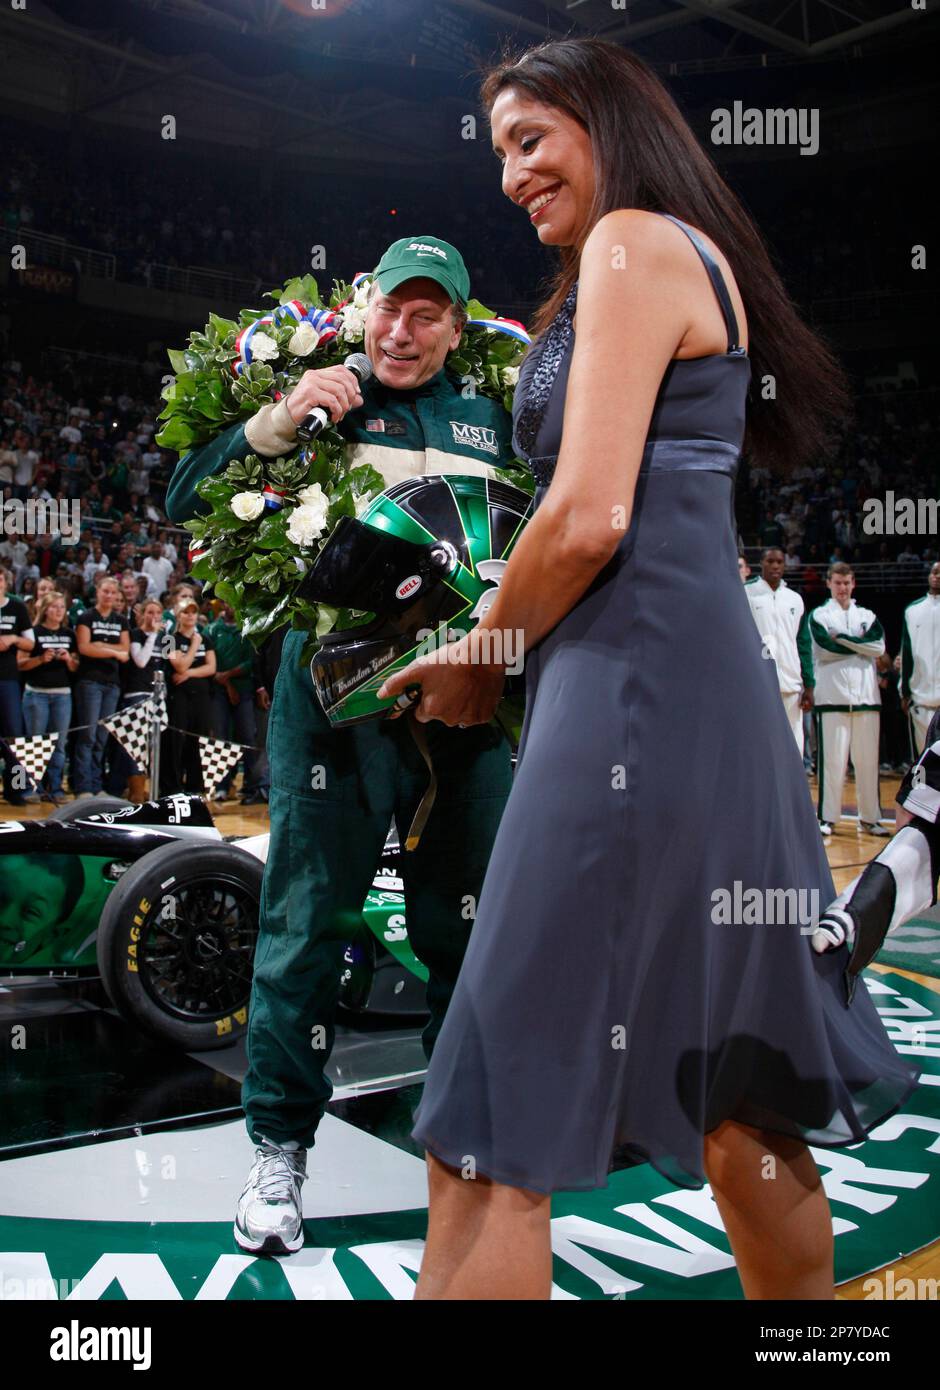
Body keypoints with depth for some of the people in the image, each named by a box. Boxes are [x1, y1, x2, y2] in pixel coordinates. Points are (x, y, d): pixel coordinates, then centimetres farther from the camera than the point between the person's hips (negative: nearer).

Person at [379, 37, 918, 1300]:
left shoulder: (632, 243, -2)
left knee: (490, 1134, -7)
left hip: (636, 685, -10)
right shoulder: (694, 256, 26)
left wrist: (478, 656, 1)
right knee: (737, 1113, 17)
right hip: (709, 687, 10)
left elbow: (590, 518, -14)